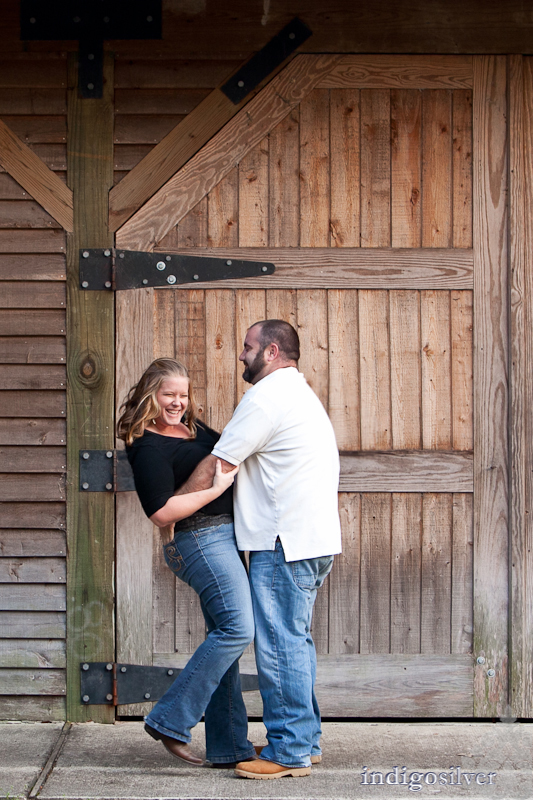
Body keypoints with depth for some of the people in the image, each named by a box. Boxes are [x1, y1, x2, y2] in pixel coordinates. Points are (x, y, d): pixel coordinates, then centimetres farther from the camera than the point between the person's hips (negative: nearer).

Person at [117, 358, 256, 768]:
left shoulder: (194, 427, 15)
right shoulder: (148, 447, -12)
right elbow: (162, 512, -21)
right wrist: (217, 489, -21)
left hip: (225, 539, 9)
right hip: (203, 539, -9)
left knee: (225, 637, 9)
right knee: (237, 629, -17)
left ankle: (229, 747, 13)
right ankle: (171, 722, -11)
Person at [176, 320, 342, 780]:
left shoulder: (267, 397, -11)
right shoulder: (302, 394, 23)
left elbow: (215, 467, -9)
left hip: (285, 543, -11)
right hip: (315, 537, 11)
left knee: (280, 644, -7)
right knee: (295, 640, 15)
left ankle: (289, 751, -5)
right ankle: (306, 740, 20)